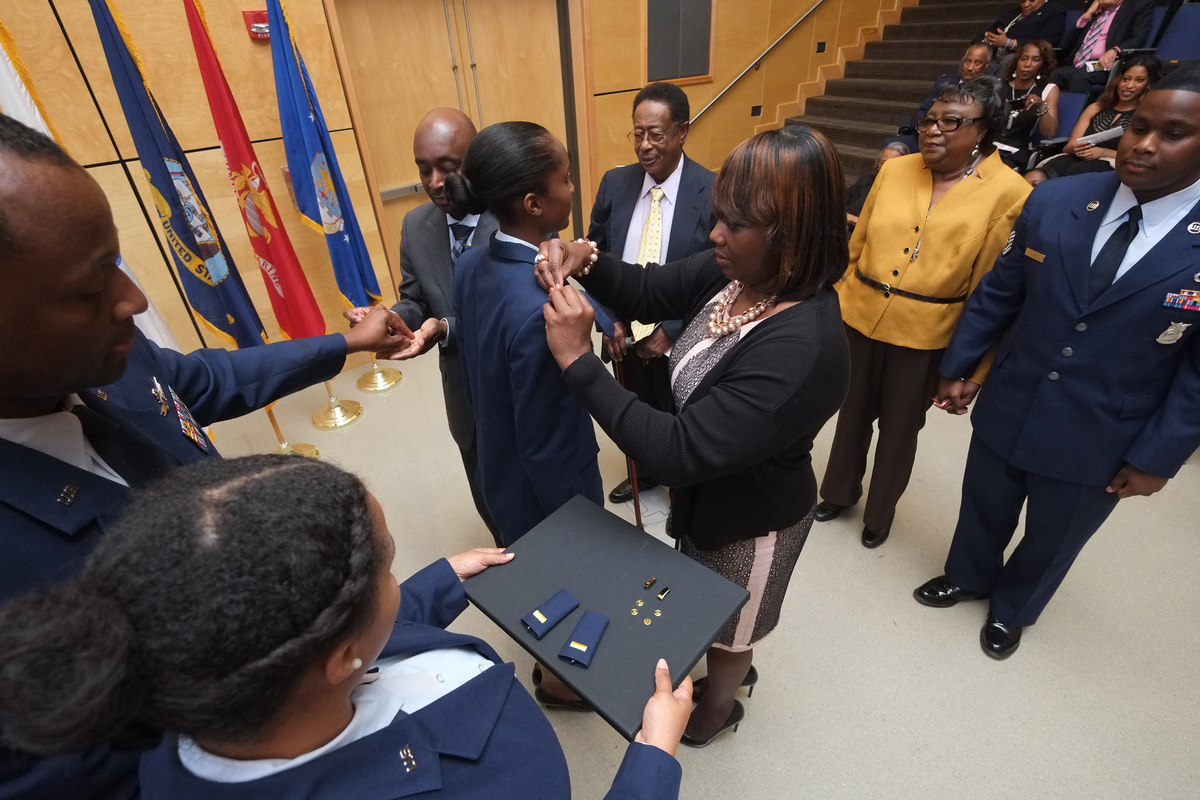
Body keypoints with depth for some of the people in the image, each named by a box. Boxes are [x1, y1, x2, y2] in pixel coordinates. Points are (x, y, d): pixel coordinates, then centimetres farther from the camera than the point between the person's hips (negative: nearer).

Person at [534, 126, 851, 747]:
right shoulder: (737, 271, -16)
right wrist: (585, 262, -20)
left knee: (728, 625, 26)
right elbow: (648, 292, -1)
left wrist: (577, 359, -37)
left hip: (750, 520, -7)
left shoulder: (801, 349, -39)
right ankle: (735, 668, 67)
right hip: (706, 490, 7)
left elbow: (677, 452, -38)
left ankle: (716, 709, 60)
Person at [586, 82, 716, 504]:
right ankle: (645, 472, 55)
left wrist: (670, 332, -17)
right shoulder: (614, 183, -4)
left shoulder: (712, 191, -17)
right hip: (626, 334, 4)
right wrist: (609, 319, -9)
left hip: (678, 339, -4)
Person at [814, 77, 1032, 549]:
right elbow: (857, 245, 7)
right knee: (853, 413, 19)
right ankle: (840, 492, 43)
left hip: (925, 335, -3)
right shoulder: (894, 171, 0)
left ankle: (880, 511, 39)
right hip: (860, 318, 3)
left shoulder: (1008, 192, -9)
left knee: (900, 427, 14)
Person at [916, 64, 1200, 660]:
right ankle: (967, 578, 53)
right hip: (1008, 409, 2)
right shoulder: (1054, 201, -9)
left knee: (1051, 541, 22)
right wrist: (958, 367, 2)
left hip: (1099, 445, -1)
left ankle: (1011, 610, 50)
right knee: (983, 510, 24)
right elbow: (997, 292, 0)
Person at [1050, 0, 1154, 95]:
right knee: (1055, 75, -29)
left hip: (1104, 64, -4)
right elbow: (1066, 43, 17)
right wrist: (1087, 15, 11)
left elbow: (1139, 38, -3)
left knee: (1079, 78, -36)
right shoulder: (1092, 9, 27)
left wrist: (1114, 51, -23)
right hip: (1077, 66, 4)